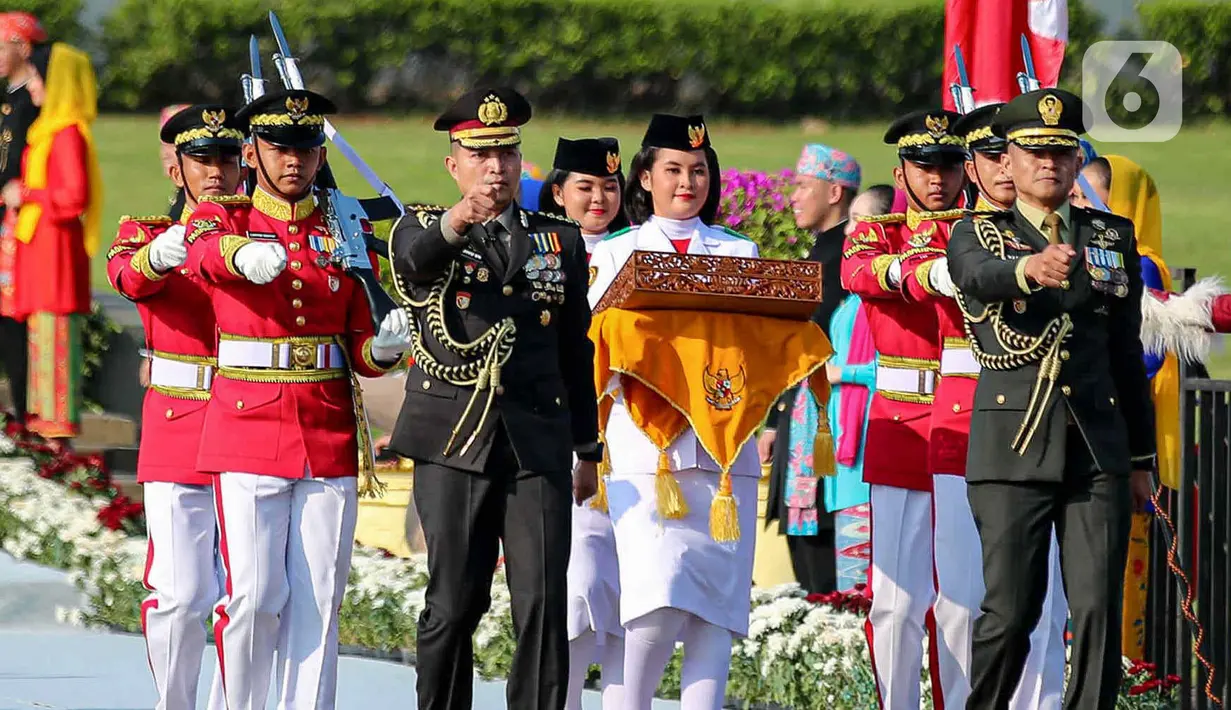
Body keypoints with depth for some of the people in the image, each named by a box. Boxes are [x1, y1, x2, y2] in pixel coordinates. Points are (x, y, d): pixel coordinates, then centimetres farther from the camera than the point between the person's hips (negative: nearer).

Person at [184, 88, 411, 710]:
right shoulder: (223, 217, 4)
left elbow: (362, 354, 13)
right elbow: (205, 250, -23)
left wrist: (384, 346, -11)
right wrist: (245, 255, -46)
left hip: (329, 440, 3)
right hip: (247, 435, -3)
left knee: (318, 601, 1)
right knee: (253, 597, -8)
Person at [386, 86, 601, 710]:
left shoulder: (561, 241, 15)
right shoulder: (423, 232, 6)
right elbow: (412, 259, -21)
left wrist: (588, 449, 19)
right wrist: (455, 222, -43)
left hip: (539, 446, 2)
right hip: (454, 445, -2)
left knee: (544, 604, -7)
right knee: (453, 604, 1)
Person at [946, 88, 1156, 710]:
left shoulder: (1113, 237, 15)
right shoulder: (978, 233, 5)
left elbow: (1127, 350, 18)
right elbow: (978, 276, -20)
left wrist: (1141, 456, 17)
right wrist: (1032, 267, -44)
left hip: (1099, 446, 3)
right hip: (1013, 444, -3)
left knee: (1099, 607, -4)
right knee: (1010, 608, -4)